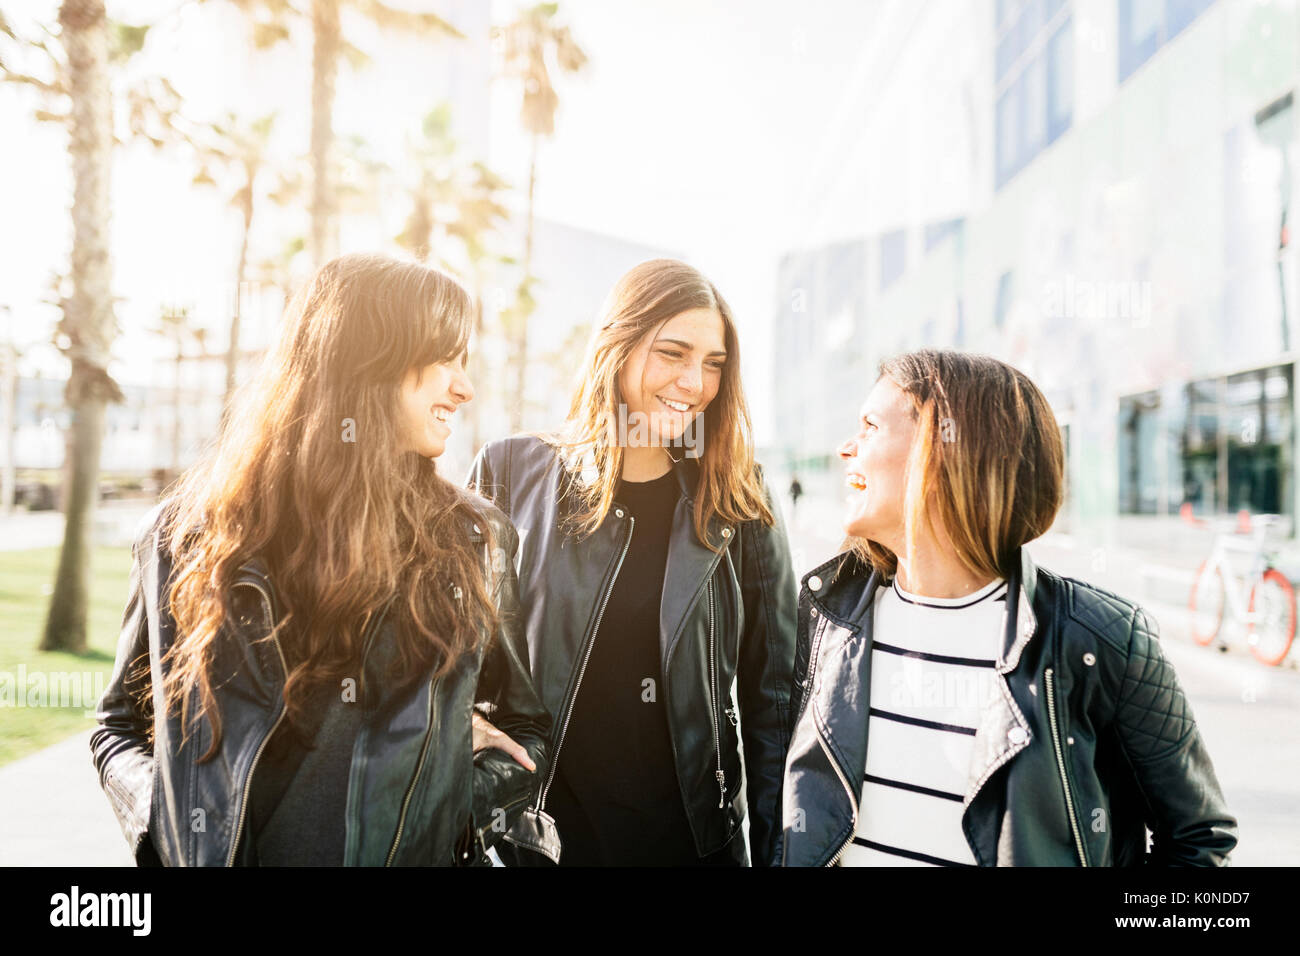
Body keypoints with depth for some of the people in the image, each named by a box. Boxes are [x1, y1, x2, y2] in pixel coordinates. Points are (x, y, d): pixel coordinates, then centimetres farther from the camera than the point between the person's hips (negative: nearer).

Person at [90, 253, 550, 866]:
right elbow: (121, 725, 6)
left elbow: (525, 729, 8)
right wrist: (169, 818, -13)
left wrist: (461, 810, -10)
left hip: (422, 855, 1)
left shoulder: (473, 541, -2)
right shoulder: (191, 532, -5)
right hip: (219, 853, 0)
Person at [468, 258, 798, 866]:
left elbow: (771, 698, 2)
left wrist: (775, 848, 0)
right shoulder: (510, 476, -4)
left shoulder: (740, 508, -2)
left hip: (693, 836, 1)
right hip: (537, 836, 0)